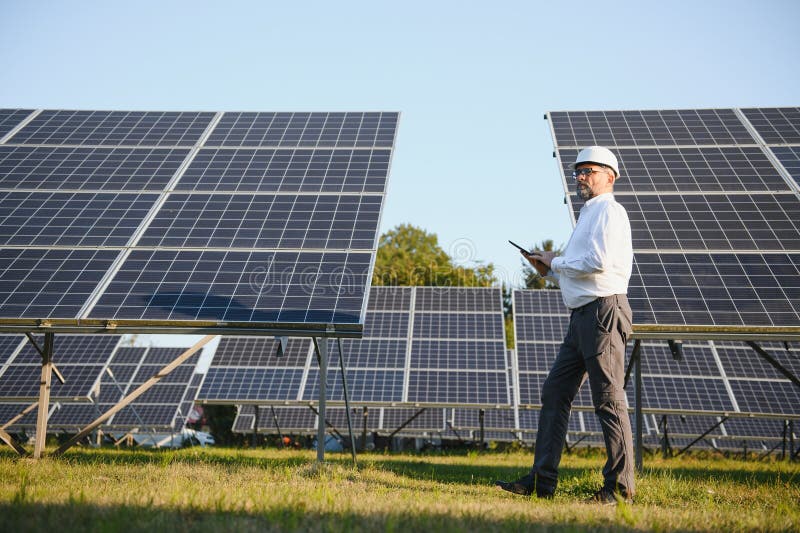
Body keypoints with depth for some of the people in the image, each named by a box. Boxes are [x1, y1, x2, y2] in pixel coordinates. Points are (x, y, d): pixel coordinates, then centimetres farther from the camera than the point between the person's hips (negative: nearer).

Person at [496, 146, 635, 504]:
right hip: (582, 315, 10)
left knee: (609, 398, -7)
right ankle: (542, 481, 10)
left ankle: (620, 488, 0)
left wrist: (556, 262, -6)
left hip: (603, 310, -10)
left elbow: (599, 261, -20)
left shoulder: (608, 210, -5)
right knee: (554, 392, 7)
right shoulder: (588, 215, 26)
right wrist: (550, 269, 12)